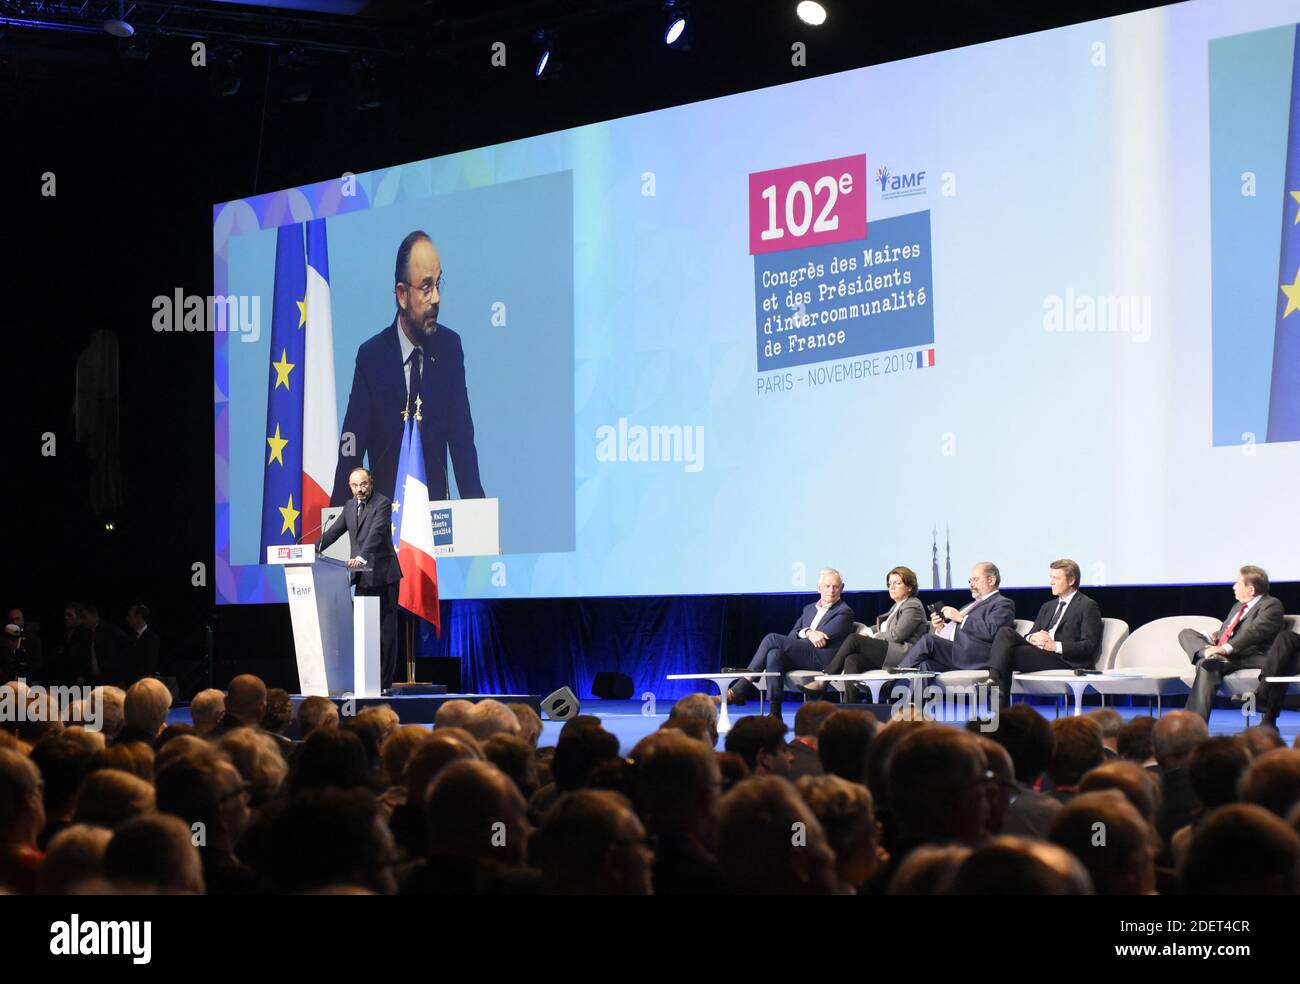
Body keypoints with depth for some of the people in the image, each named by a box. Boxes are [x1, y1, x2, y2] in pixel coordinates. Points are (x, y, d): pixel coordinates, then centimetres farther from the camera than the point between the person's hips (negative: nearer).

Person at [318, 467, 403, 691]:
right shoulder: (350, 506, 14)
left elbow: (376, 532, -23)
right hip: (362, 575, 7)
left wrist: (362, 556, -36)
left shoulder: (383, 503, -9)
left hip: (382, 574, -7)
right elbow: (334, 531, 15)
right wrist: (314, 550, 1)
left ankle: (384, 681, -3)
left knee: (385, 628, -4)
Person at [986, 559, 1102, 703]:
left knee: (1007, 654, -27)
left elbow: (1090, 646, -6)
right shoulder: (1048, 607, 30)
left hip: (1065, 660, -7)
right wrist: (1032, 638, -5)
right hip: (1039, 655, 7)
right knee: (1005, 632, -20)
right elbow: (1029, 635, 22)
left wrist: (1056, 646, -17)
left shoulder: (1088, 606, 5)